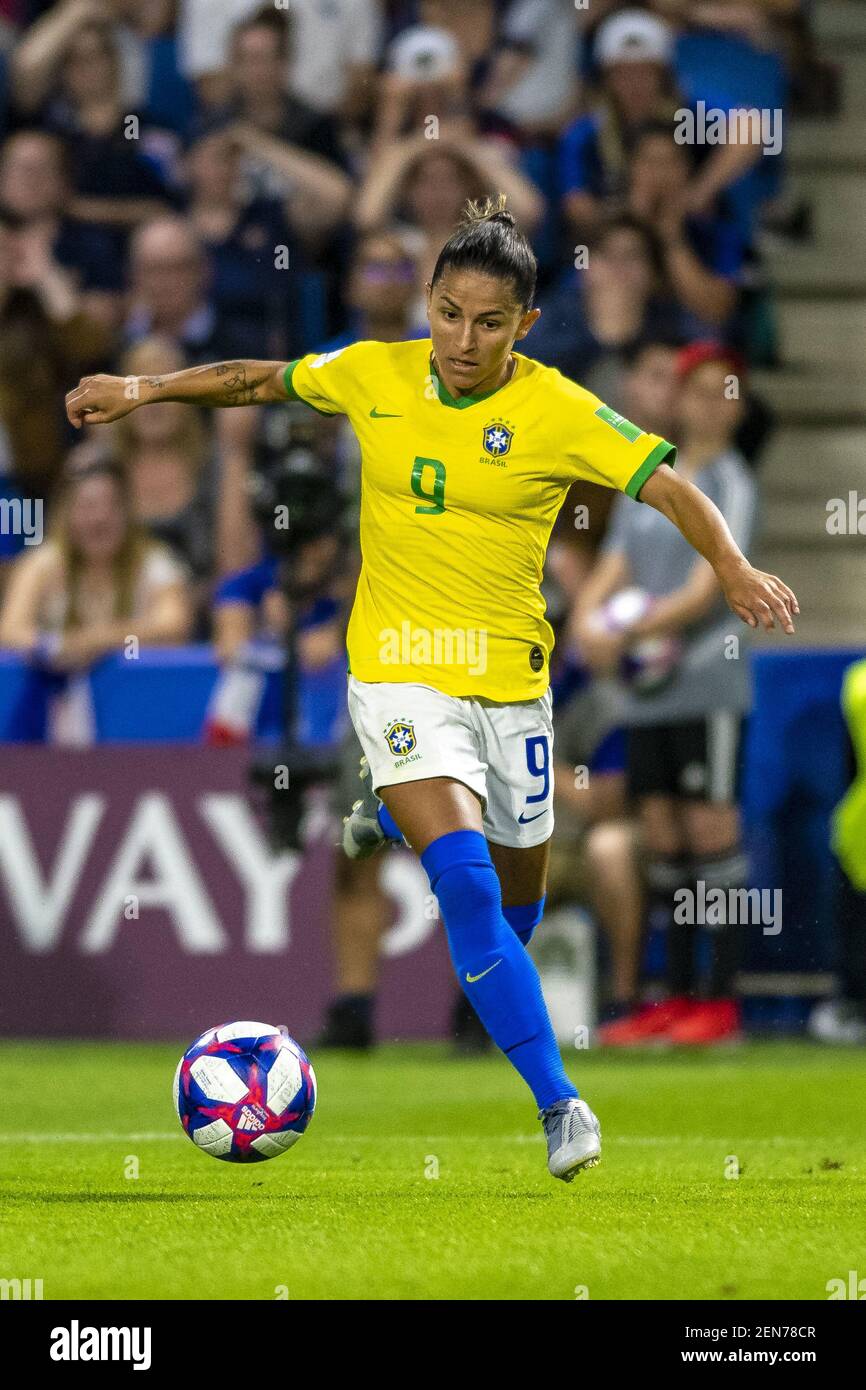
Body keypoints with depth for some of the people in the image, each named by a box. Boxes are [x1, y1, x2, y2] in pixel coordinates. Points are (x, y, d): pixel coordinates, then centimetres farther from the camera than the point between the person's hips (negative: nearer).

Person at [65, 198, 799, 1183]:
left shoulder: (557, 412, -11)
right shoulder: (373, 375, -3)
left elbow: (670, 488, -16)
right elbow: (261, 380, 15)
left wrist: (733, 569, -32)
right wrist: (143, 391, 13)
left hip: (509, 678, 1)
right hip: (400, 671, -1)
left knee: (516, 892, 17)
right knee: (468, 886, -20)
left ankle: (401, 815, 52)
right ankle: (559, 1105, -14)